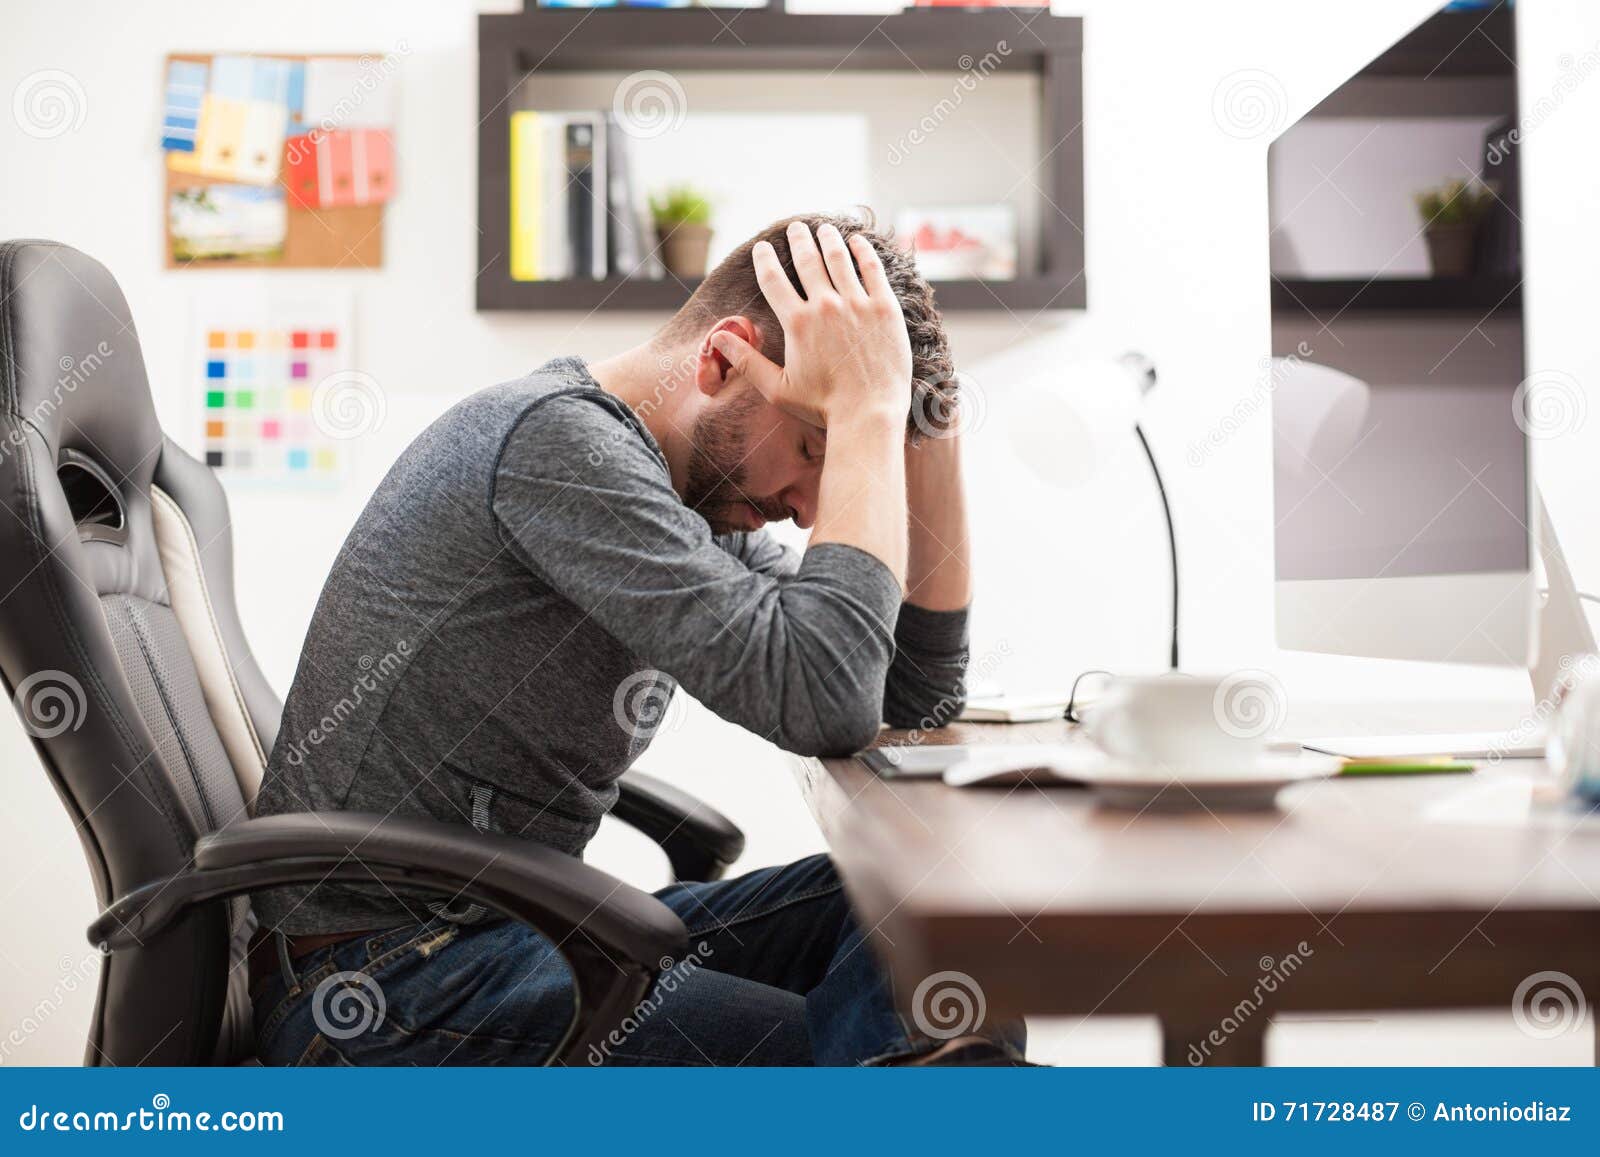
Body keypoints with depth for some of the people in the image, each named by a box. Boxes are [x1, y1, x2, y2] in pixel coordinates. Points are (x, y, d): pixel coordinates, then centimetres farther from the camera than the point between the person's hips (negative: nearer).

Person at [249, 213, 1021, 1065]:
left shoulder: (690, 488, 8)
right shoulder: (555, 440, -20)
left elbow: (919, 694, 9)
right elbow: (825, 702, -29)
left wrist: (928, 417, 2)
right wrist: (868, 405, -19)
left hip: (526, 931, 9)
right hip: (389, 998, -9)